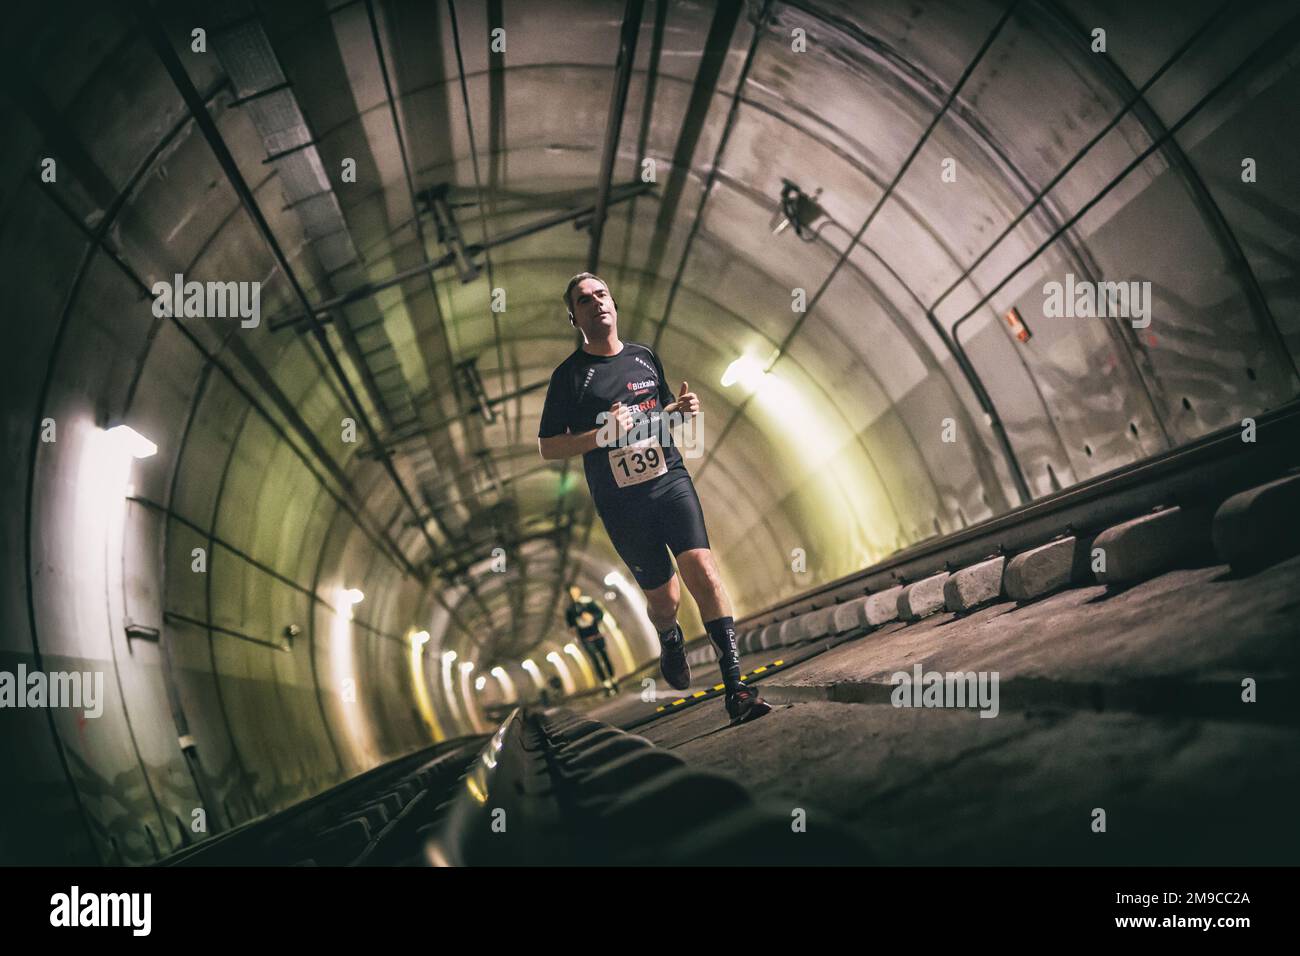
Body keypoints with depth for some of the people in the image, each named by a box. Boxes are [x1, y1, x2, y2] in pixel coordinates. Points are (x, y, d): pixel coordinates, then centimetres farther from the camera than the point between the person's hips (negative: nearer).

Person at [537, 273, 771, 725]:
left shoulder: (644, 356, 12)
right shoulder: (570, 375, 0)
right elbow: (547, 447, -1)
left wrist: (681, 408, 5)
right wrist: (600, 435, -16)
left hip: (671, 480, 2)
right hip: (621, 501, -2)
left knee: (702, 569, -17)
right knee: (663, 597, 4)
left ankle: (735, 687, -17)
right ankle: (670, 642, 42)